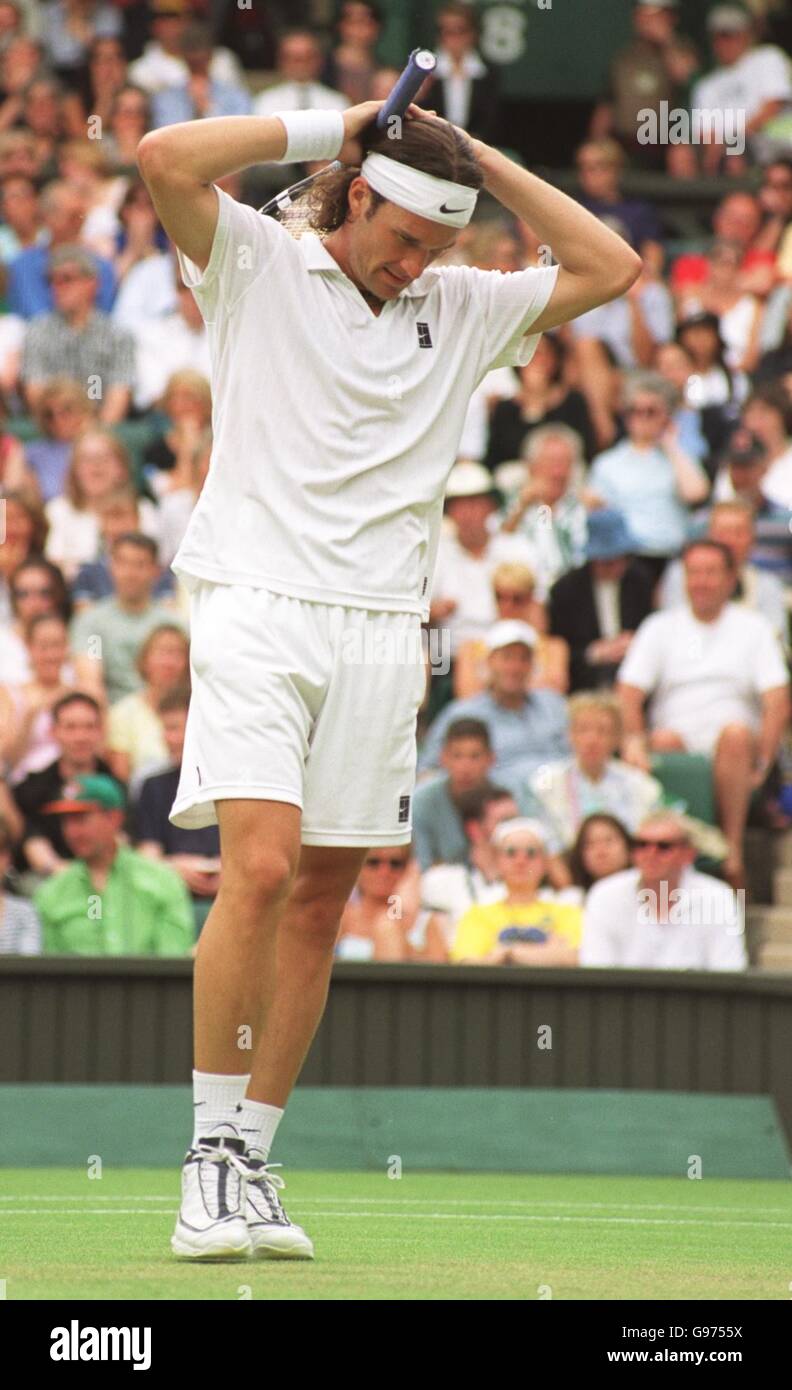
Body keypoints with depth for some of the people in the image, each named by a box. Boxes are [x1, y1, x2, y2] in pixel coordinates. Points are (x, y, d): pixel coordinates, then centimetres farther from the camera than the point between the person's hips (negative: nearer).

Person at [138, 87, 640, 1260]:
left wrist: (485, 162, 7)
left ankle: (255, 1160, 11)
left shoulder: (462, 311, 15)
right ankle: (211, 1152, -13)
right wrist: (327, 128, -5)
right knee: (260, 867, -19)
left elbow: (609, 269, 11)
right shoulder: (259, 267, 3)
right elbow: (166, 157, -11)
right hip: (257, 609, -4)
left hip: (381, 632, 5)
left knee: (320, 902, 4)